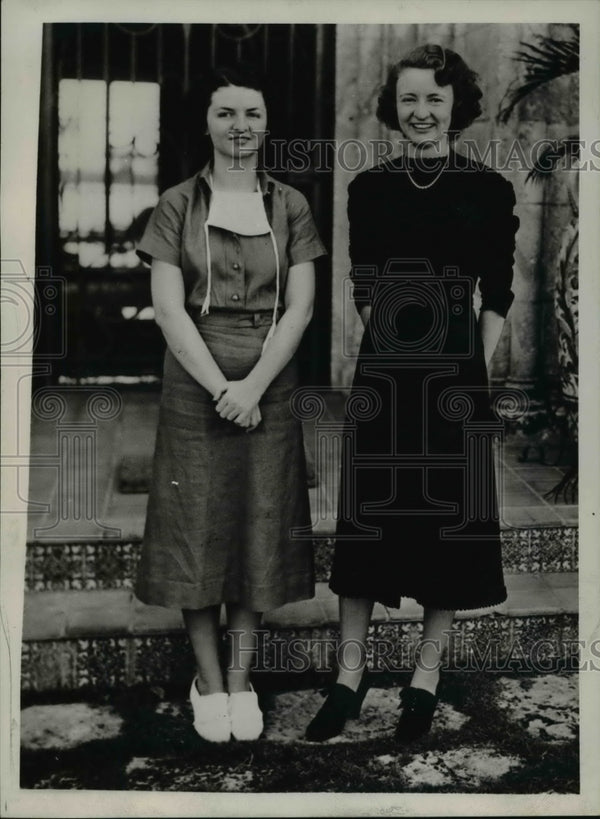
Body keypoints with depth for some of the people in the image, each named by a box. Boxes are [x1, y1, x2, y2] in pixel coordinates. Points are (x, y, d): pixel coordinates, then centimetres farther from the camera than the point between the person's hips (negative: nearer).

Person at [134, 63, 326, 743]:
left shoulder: (290, 207, 6)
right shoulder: (177, 206, 2)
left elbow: (299, 306, -1)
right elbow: (168, 308, -5)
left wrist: (254, 385, -13)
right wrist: (221, 387, -14)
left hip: (271, 387, 1)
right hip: (195, 388, -1)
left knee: (260, 532, 6)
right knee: (196, 533, 2)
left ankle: (242, 680, 19)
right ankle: (208, 680, 18)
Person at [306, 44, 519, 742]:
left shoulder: (489, 191, 1)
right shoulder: (368, 188, 6)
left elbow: (497, 296, 2)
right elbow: (363, 287, 10)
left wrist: (475, 370, -5)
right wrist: (390, 344, 2)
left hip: (456, 375, -1)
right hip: (381, 370, 2)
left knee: (450, 520, 4)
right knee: (364, 518, 4)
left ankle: (425, 677, 19)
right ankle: (350, 671, 17)